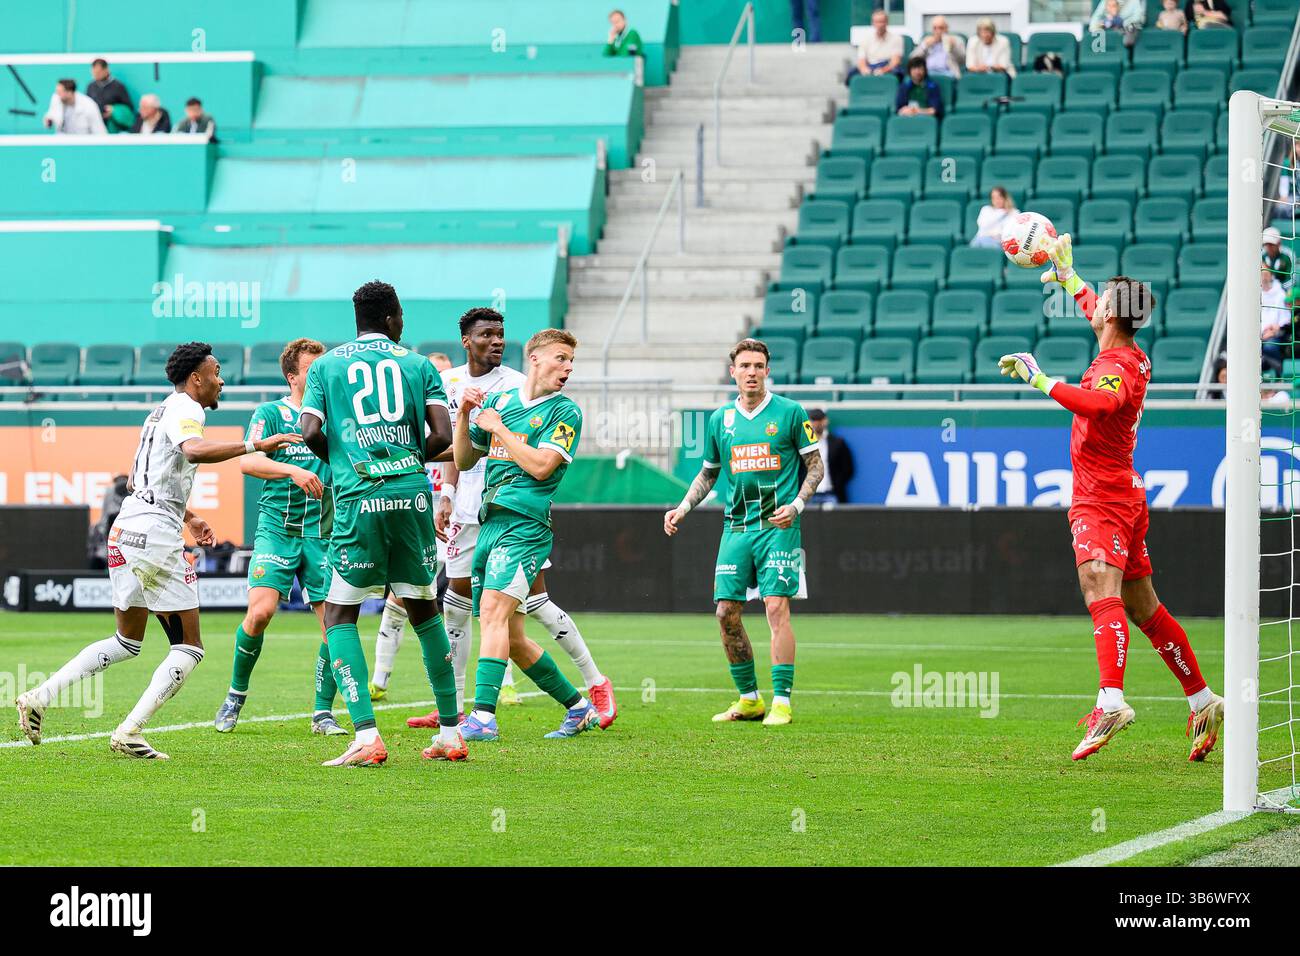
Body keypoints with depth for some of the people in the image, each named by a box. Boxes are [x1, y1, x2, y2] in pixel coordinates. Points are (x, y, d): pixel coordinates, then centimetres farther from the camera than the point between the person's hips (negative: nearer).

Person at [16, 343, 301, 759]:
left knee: (126, 643, 21)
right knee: (188, 648, -3)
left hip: (125, 532, 10)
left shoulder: (162, 412, 23)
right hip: (156, 533, -10)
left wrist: (187, 517, 35)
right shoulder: (185, 410, -8)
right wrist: (255, 445, -32)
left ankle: (38, 697, 12)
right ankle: (129, 733, -10)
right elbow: (194, 450, -32)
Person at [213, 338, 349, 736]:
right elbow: (247, 461, -14)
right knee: (260, 611, -16)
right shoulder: (271, 413, 0)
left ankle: (323, 713, 5)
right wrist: (292, 470, -28)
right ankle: (236, 696, 6)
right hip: (277, 527, -3)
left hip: (323, 534, 3)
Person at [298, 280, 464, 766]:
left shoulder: (325, 365, 9)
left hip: (358, 498, -2)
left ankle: (366, 736, -10)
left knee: (339, 617, 6)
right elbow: (442, 436, 0)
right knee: (424, 611, 16)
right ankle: (450, 734, 18)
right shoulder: (417, 364, 11)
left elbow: (310, 431, -3)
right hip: (412, 493, 2)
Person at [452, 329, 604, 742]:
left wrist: (497, 427, -7)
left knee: (493, 611, -23)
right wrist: (464, 415, 4)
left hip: (524, 525, -7)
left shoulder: (564, 412, 0)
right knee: (510, 639, 9)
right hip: (490, 524, 7)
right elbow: (464, 461, 19)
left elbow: (540, 466, -13)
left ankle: (483, 715, -30)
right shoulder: (499, 400, 16)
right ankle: (578, 708, 22)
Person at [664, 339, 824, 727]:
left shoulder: (789, 412, -2)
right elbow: (708, 472, 22)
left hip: (777, 526, -5)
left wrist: (796, 505, -12)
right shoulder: (720, 419, 10)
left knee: (777, 608, -14)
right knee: (726, 613, 1)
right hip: (736, 527, 5)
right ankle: (749, 699, 14)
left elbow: (815, 466, 3)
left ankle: (782, 702, -9)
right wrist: (683, 508, 9)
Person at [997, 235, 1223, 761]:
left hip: (1101, 502, -10)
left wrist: (1042, 381, -34)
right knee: (1145, 609, 16)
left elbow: (1099, 402, -41)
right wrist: (1069, 276, 46)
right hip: (1123, 497, 10)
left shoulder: (1117, 367, -16)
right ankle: (1203, 701, 22)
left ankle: (1112, 699, -44)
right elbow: (1099, 315, 35)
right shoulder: (1133, 358, 12)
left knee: (1102, 593, -26)